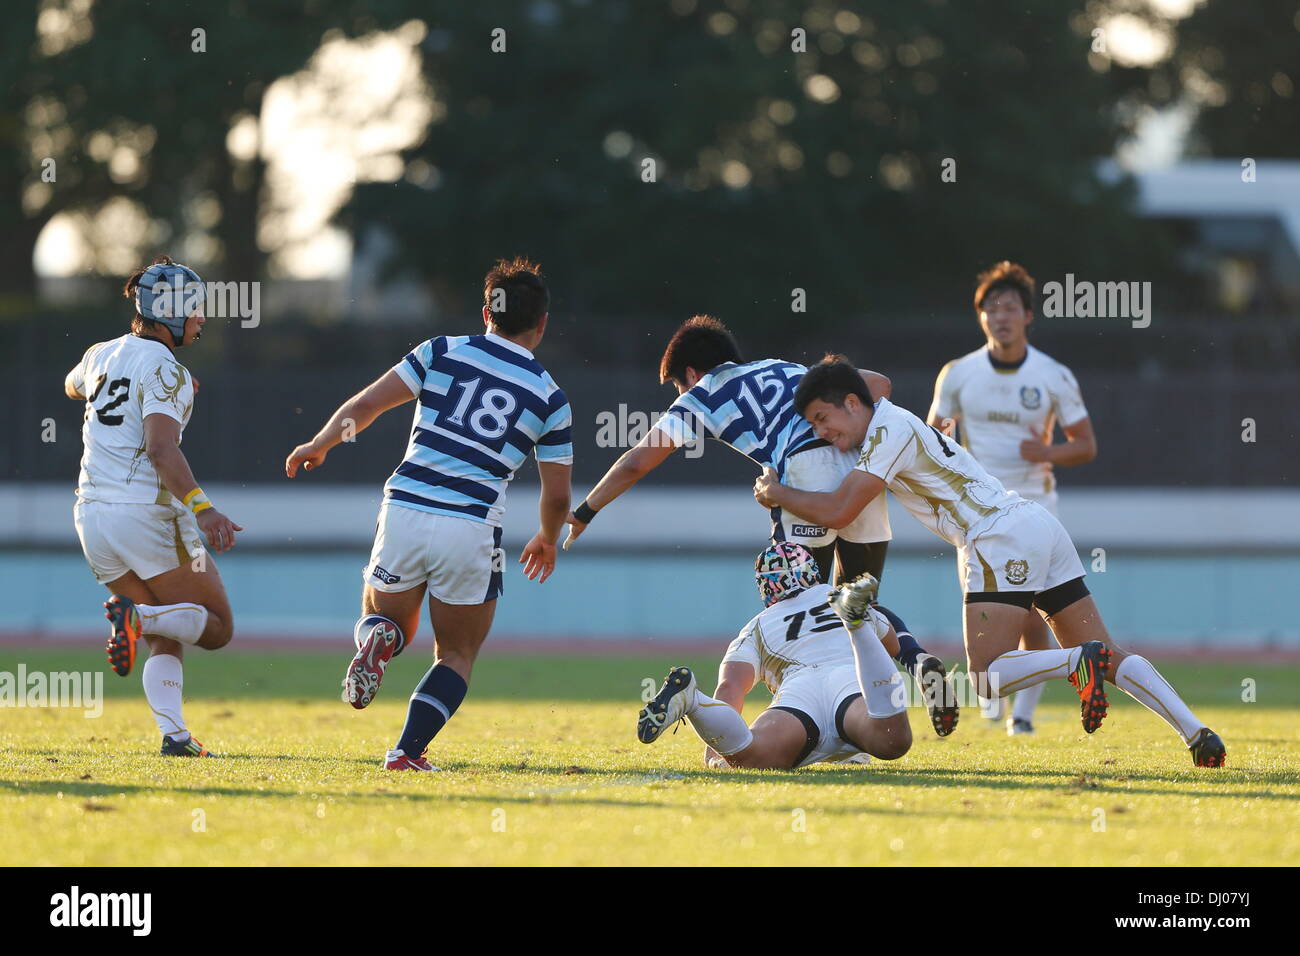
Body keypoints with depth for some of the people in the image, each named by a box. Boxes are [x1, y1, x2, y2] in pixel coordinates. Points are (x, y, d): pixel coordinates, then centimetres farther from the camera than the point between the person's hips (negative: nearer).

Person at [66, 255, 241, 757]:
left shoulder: (101, 355, 12)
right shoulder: (164, 370, -10)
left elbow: (73, 386, 37)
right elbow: (162, 448, -24)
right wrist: (201, 508, -31)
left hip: (92, 516, 7)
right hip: (148, 512, -7)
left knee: (166, 639, 16)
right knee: (217, 627, 5)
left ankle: (172, 731, -5)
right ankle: (139, 616, -21)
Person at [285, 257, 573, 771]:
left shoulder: (444, 352, 5)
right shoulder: (549, 396, 5)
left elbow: (363, 407, 4)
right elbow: (557, 495, 9)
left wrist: (319, 444, 22)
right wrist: (547, 541, 30)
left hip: (404, 512, 1)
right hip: (471, 529, -1)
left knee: (386, 618, 24)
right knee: (458, 655, 16)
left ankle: (377, 638, -13)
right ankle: (407, 751, -4)